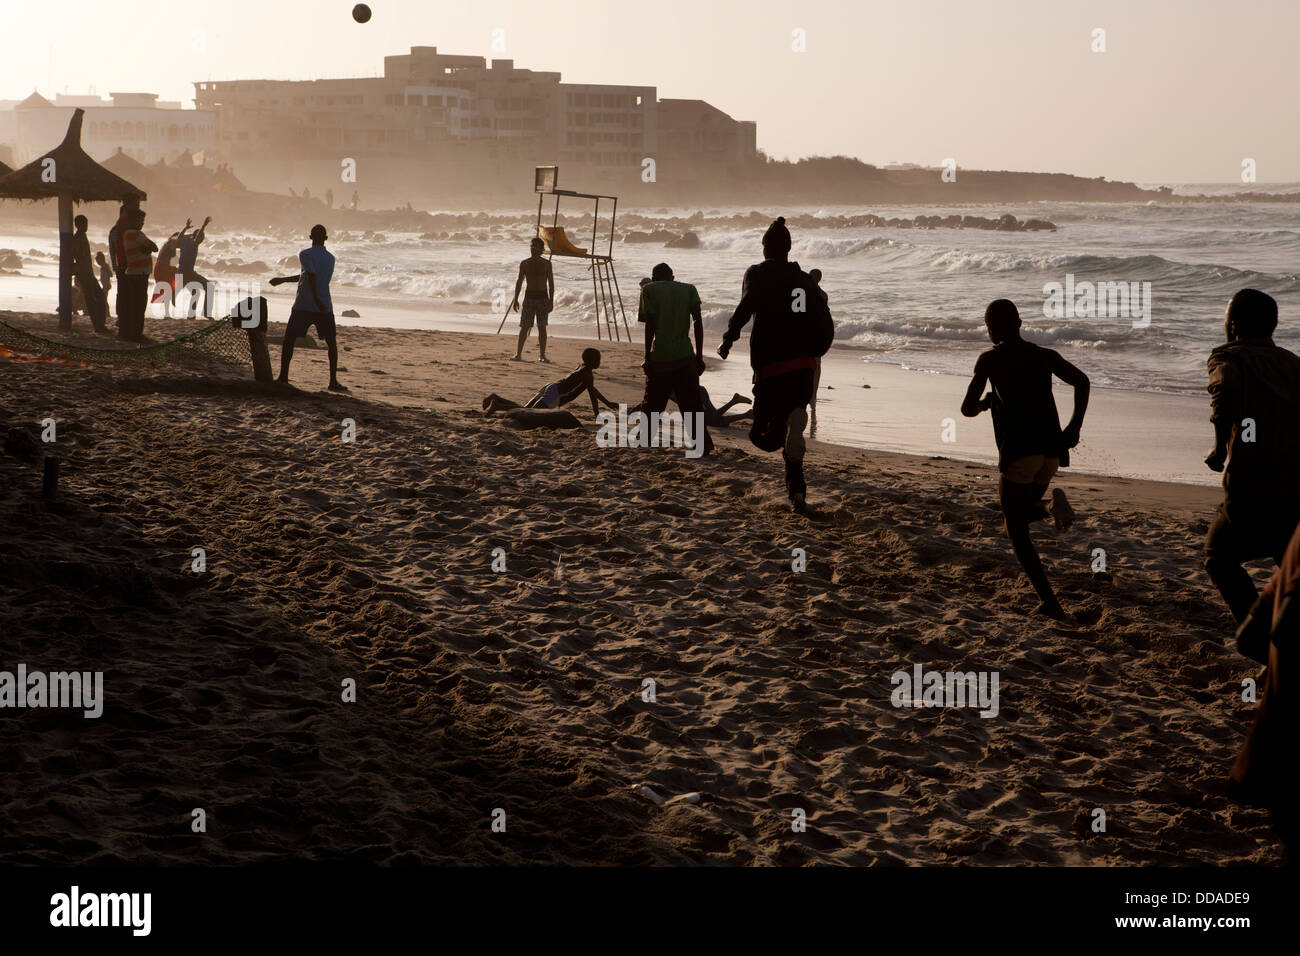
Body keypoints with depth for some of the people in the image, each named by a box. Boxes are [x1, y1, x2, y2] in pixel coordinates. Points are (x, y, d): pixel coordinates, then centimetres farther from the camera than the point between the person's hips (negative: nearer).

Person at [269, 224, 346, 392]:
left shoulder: (305, 255, -5)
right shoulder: (330, 258, 13)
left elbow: (311, 276, -20)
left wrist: (316, 300, -24)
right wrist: (283, 279, 28)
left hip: (303, 306, -3)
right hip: (325, 307, 3)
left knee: (289, 339, 8)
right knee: (332, 342, 9)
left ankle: (283, 377, 7)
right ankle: (333, 381, 1)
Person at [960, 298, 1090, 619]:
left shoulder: (990, 360, 4)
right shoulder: (1045, 356, 16)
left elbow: (968, 409, 1)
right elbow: (1081, 381, 0)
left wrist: (984, 403, 23)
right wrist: (1074, 427, 2)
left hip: (1019, 448, -5)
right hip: (1052, 448, 5)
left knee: (1017, 532, 2)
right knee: (1022, 513, 26)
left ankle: (1050, 601, -15)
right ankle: (1052, 507, -9)